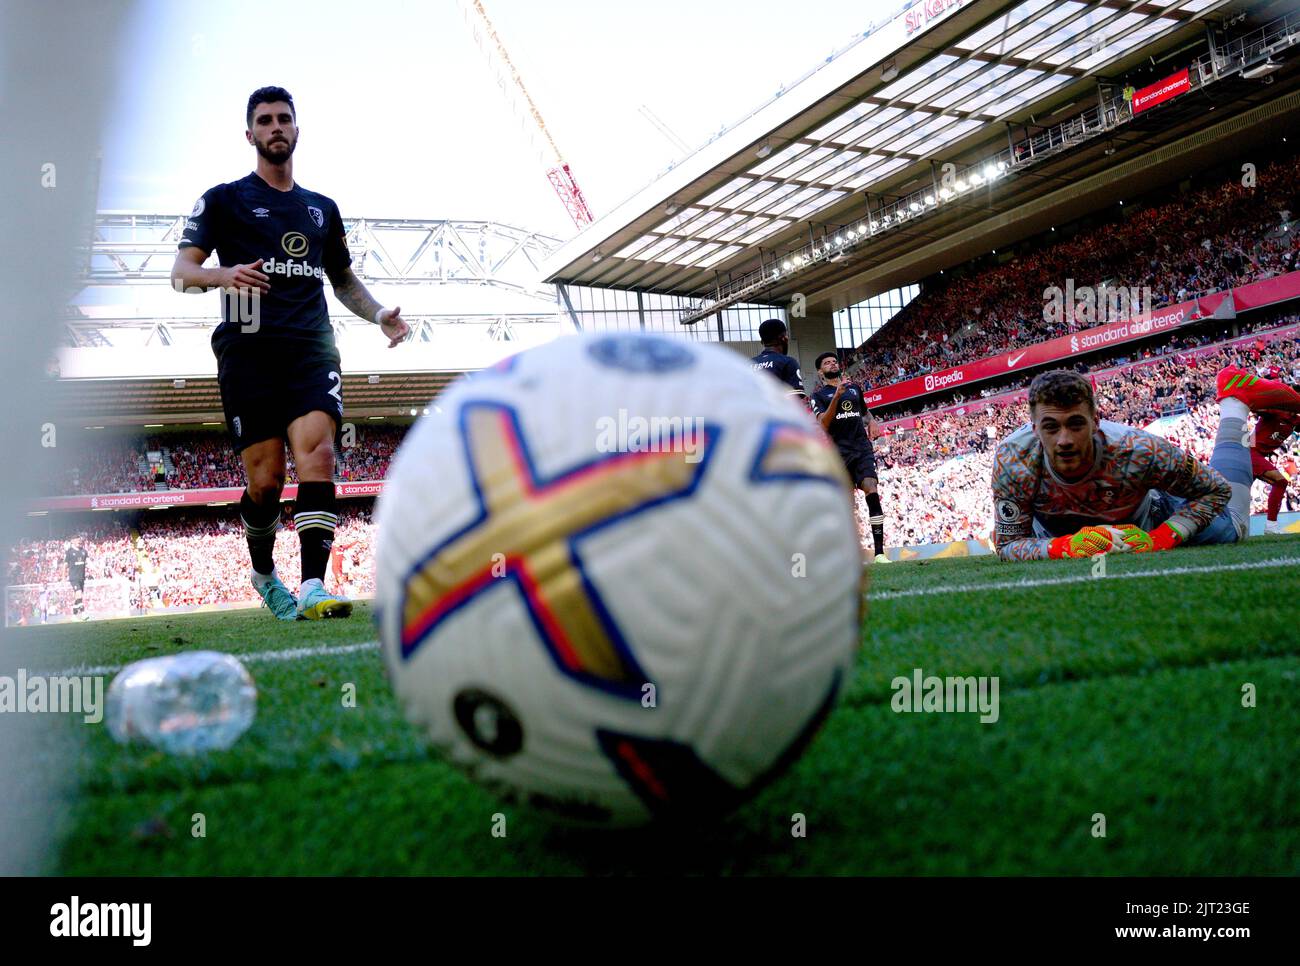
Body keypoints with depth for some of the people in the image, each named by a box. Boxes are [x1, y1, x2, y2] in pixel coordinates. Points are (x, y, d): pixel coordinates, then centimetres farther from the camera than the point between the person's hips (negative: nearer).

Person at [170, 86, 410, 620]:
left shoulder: (322, 209, 24)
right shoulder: (223, 199, 13)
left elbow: (343, 279, 32)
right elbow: (182, 271, 5)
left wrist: (379, 314, 13)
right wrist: (224, 275, -18)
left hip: (311, 347, 3)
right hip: (248, 350, -2)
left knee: (317, 453, -20)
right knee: (266, 479, -6)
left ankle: (313, 587, -26)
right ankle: (263, 574, 22)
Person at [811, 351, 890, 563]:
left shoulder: (854, 388, 19)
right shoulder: (819, 395, 5)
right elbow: (823, 424, -11)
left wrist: (872, 421, 10)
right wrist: (837, 396, -22)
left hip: (862, 448, 2)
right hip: (839, 452, -2)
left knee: (872, 492, -16)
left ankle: (879, 552, -20)